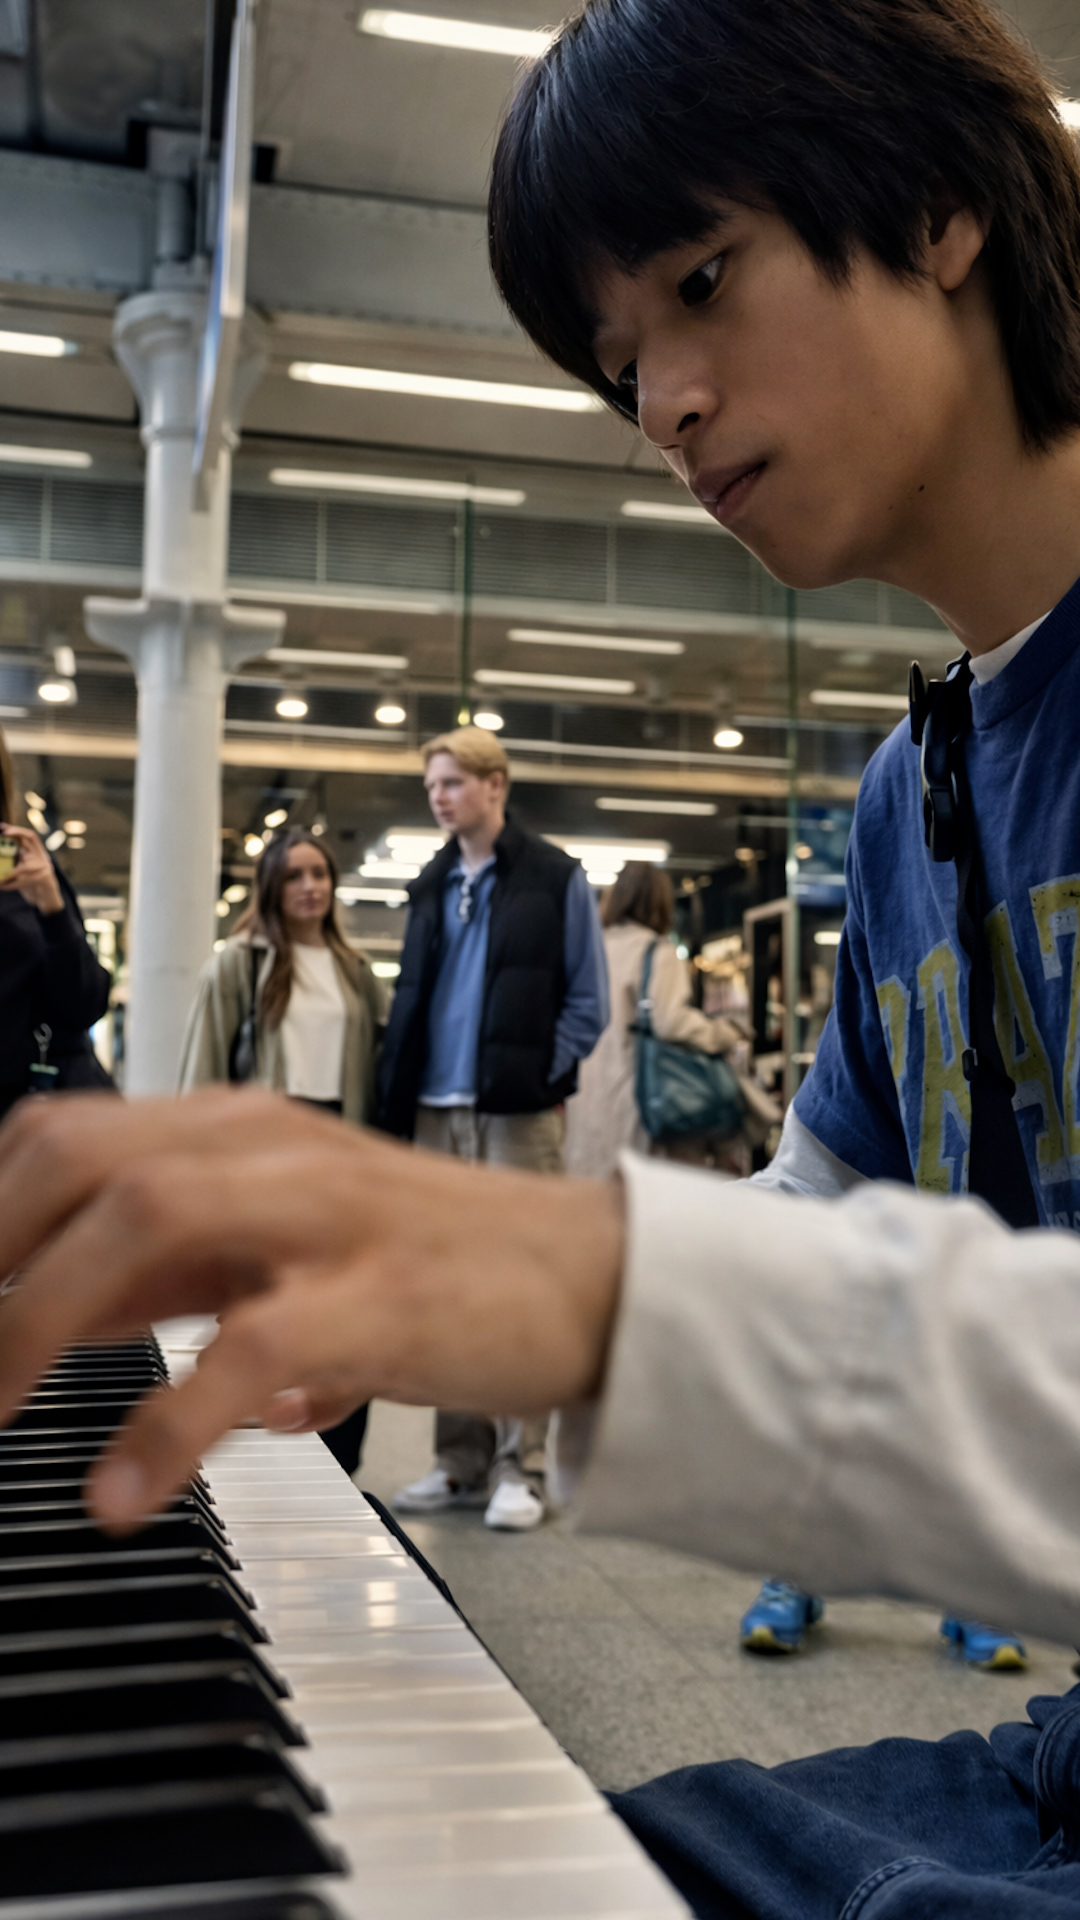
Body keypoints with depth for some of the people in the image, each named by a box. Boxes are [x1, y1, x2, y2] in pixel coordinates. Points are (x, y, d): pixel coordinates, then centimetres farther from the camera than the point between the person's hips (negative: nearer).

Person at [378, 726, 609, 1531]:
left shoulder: (555, 878, 1)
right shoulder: (432, 887, 17)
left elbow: (588, 1001, -1)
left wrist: (540, 1077, -11)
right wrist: (398, 1102, 7)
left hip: (518, 1114, -5)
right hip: (436, 1114, 6)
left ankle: (520, 1467, 4)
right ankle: (462, 1462, 18)